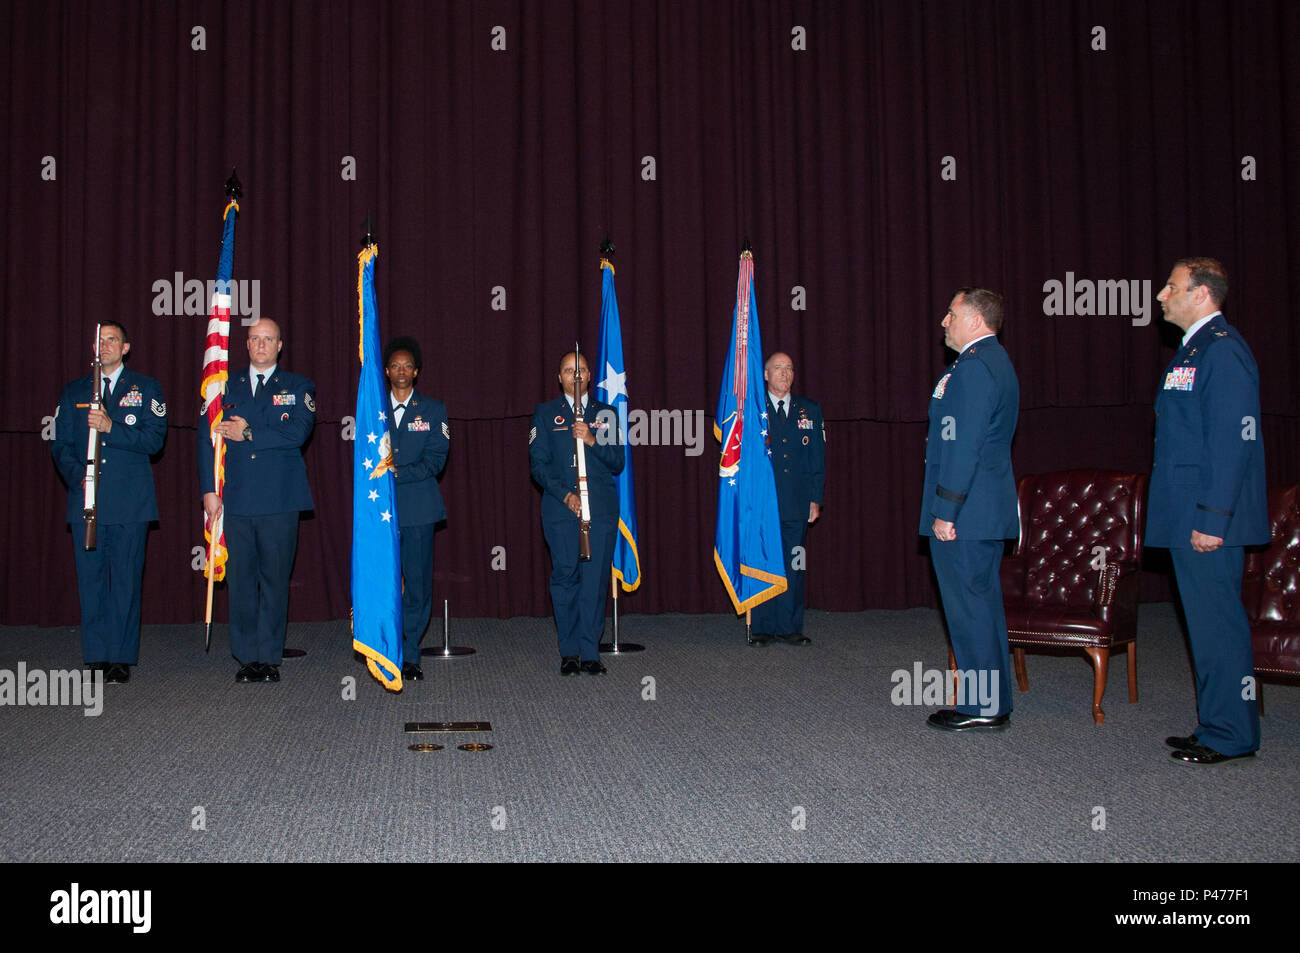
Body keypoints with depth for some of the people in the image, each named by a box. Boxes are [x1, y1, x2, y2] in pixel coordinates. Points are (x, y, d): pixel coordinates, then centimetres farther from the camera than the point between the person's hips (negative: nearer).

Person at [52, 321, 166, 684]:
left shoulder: (146, 389, 8)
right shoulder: (74, 392, 16)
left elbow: (154, 439, -3)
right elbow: (61, 446, 11)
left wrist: (111, 427, -16)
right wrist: (79, 477, -6)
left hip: (130, 503, -2)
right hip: (85, 501, 2)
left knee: (126, 581, -1)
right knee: (90, 581, 3)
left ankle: (121, 659, 5)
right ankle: (96, 658, 10)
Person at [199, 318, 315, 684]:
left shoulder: (299, 387, 9)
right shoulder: (225, 386, 15)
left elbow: (296, 433, -7)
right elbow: (207, 438, 7)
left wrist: (249, 433, -6)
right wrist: (209, 489, -2)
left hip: (279, 501, -2)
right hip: (235, 499, 2)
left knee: (275, 579, 0)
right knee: (240, 579, 3)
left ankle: (270, 657, 8)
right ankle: (247, 657, 12)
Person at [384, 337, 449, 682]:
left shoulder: (433, 410, 10)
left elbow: (435, 459, 1)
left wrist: (400, 473, -12)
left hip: (418, 507, 0)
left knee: (418, 582, -2)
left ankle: (409, 656, 8)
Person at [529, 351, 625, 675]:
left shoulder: (605, 414, 15)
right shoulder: (545, 413, 12)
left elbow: (617, 463, 9)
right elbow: (538, 463, 4)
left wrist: (592, 440, -9)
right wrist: (565, 495, -8)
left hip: (601, 509, 1)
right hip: (560, 508, -1)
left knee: (595, 580, -3)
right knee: (565, 577, -3)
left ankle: (590, 652, 2)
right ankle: (569, 652, 6)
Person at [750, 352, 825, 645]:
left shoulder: (809, 410, 13)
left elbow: (817, 457, 12)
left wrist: (816, 498, 4)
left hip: (797, 504, 2)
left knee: (793, 566, 4)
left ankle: (789, 627, 11)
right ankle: (762, 628, 6)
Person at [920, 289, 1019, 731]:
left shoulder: (973, 366, -16)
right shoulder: (995, 361, 17)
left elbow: (963, 446, -22)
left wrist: (946, 510, -21)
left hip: (964, 511, -11)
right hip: (988, 510, 11)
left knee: (969, 607, -3)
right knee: (982, 603, 16)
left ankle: (981, 707, 4)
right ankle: (992, 702, 24)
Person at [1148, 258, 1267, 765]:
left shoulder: (1222, 350, -14)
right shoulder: (1195, 348, 17)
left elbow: (1233, 442, -21)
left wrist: (1212, 519, -22)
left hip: (1209, 518, -10)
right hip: (1189, 517, 10)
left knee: (1217, 624, -3)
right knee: (1208, 623, 15)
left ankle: (1230, 736, 6)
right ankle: (1216, 727, 24)